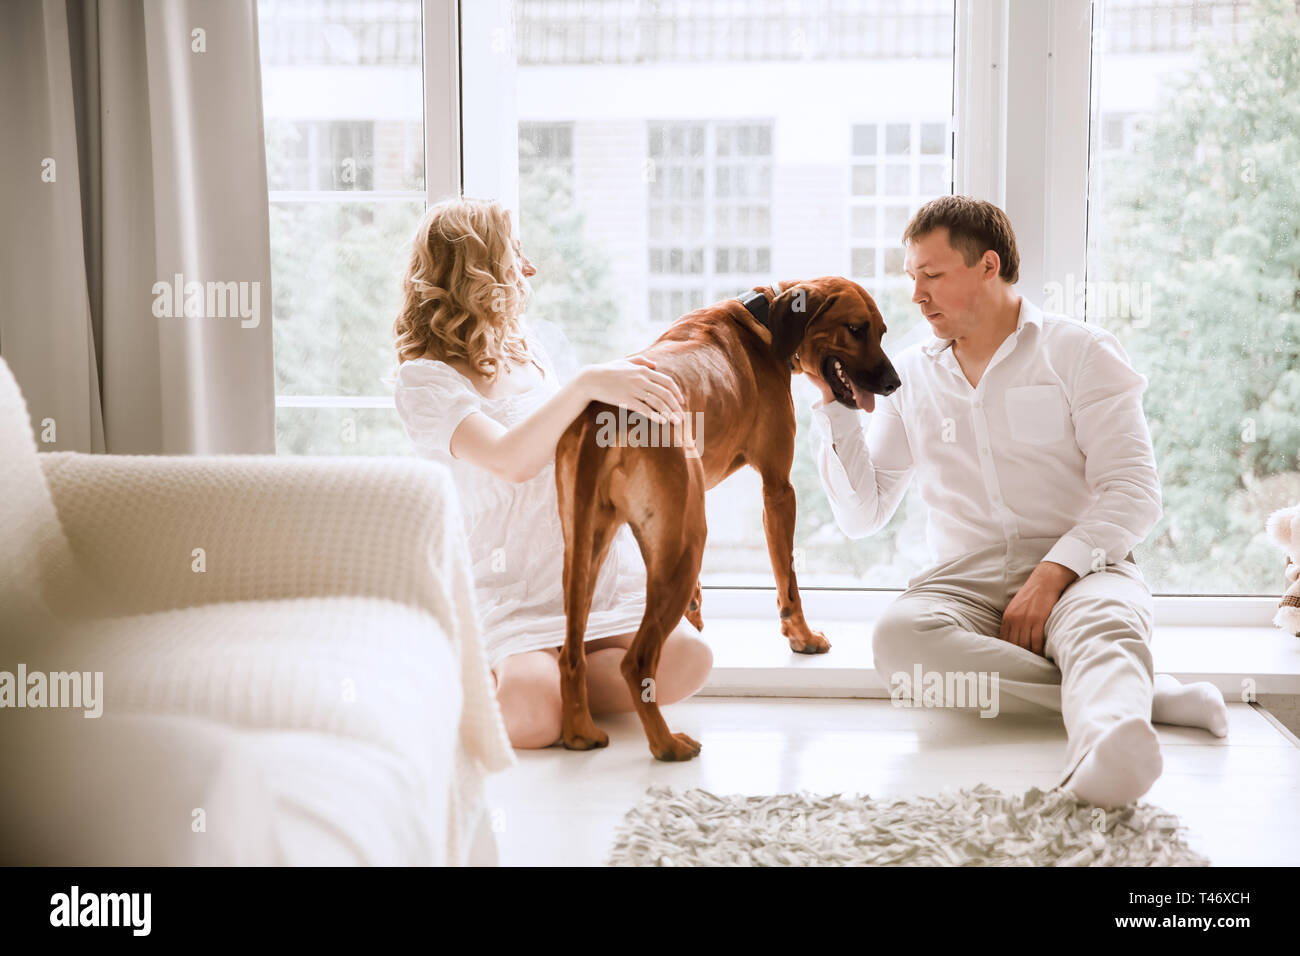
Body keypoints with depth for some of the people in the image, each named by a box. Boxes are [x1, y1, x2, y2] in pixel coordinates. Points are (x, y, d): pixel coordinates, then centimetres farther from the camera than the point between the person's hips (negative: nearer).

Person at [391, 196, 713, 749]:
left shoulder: (525, 343, 13)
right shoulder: (424, 379, -10)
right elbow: (511, 460, -29)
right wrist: (587, 384, -37)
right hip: (512, 595, -6)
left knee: (686, 662, -20)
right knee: (532, 717, -30)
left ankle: (544, 679, -1)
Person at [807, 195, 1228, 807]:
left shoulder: (1080, 350, 7)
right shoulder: (910, 377, 17)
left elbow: (1134, 493, -3)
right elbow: (861, 516, 13)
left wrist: (1052, 574, -18)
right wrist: (836, 402, 3)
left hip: (1079, 568, -2)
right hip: (966, 579, 2)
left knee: (1105, 626, -37)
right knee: (899, 635, -32)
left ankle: (1103, 754, -68)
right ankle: (1140, 697, -31)